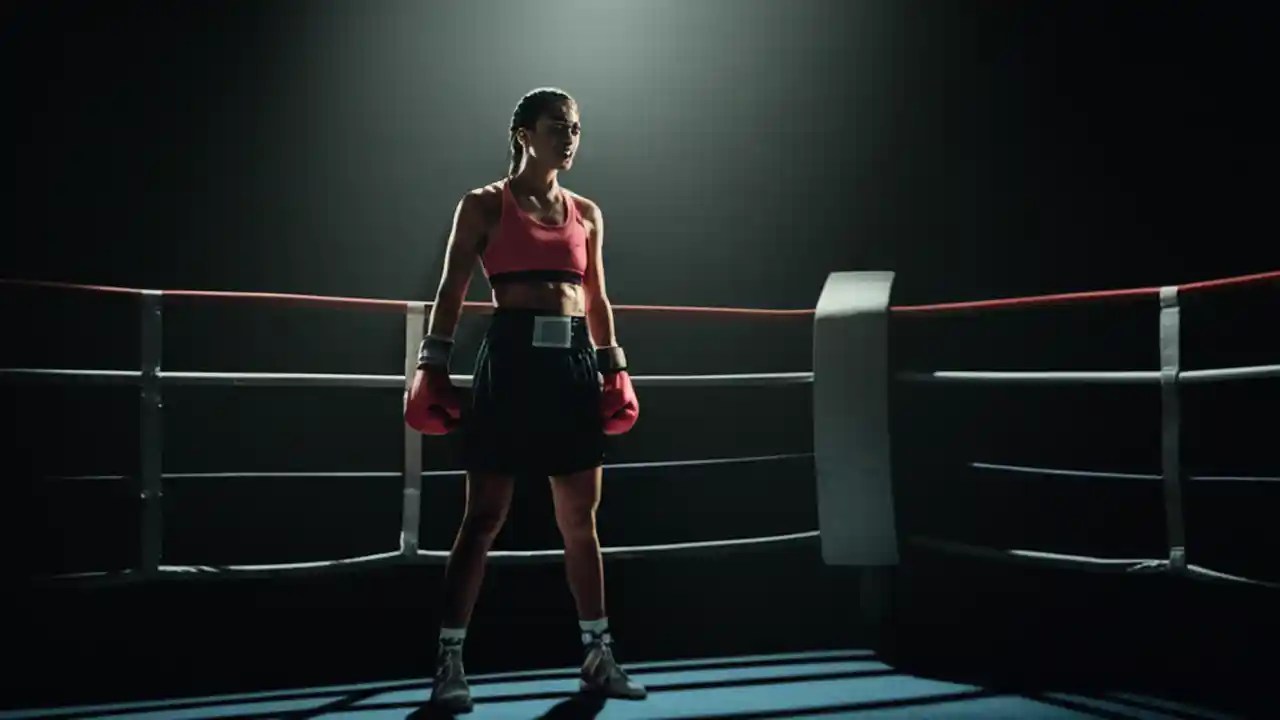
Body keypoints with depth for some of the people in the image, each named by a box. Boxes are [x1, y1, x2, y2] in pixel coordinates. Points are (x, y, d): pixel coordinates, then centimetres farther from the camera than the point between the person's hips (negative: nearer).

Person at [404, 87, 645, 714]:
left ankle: (597, 656, 18)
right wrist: (432, 368, -7)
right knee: (484, 517, -4)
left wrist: (614, 371, 13)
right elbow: (452, 292, 0)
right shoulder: (485, 206, 3)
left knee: (580, 520, 9)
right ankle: (450, 661, 1)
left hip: (575, 363, 4)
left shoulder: (587, 213, 16)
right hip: (512, 359, -4)